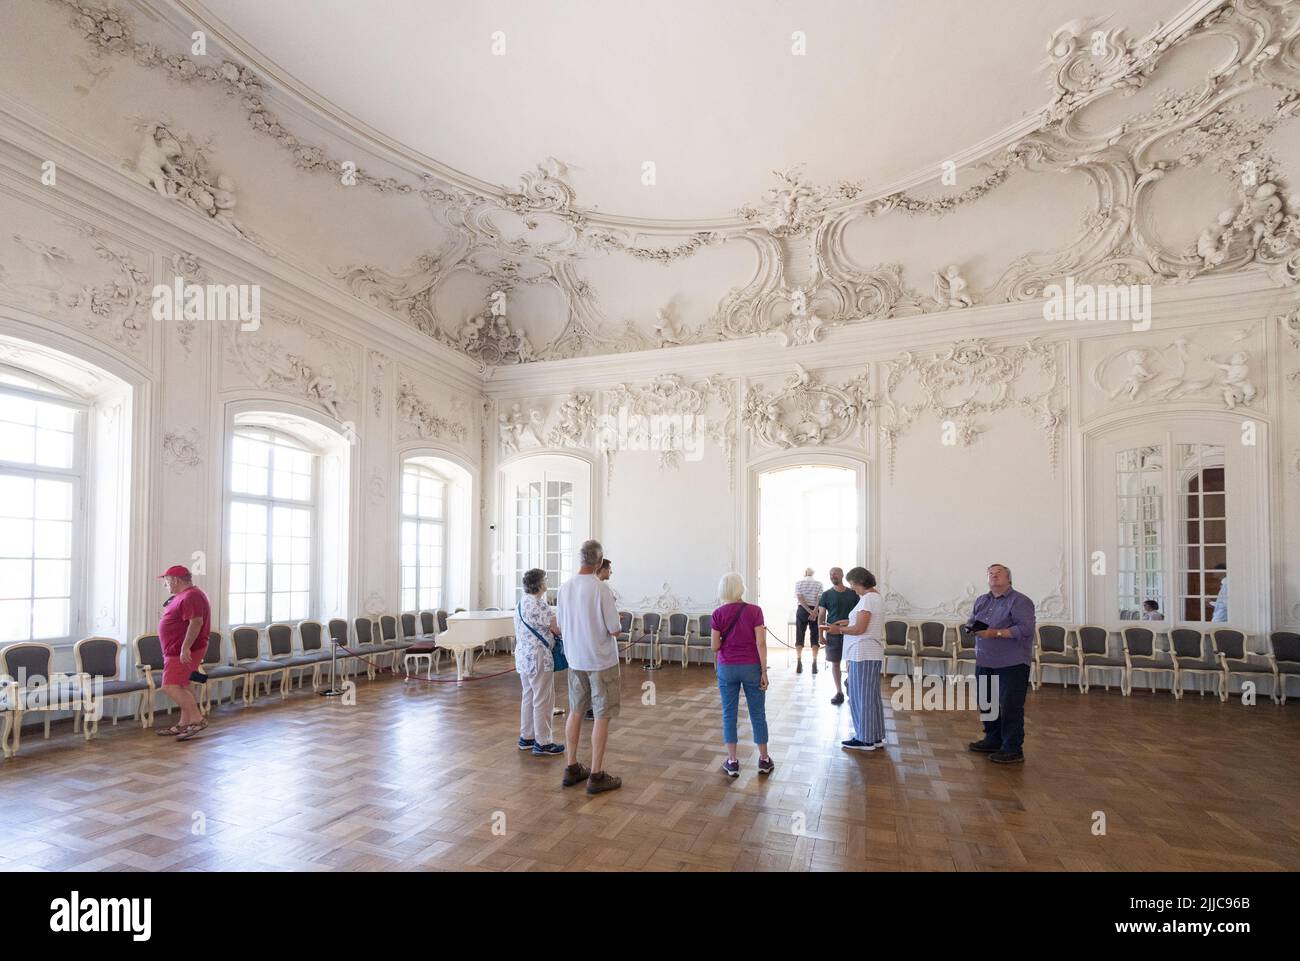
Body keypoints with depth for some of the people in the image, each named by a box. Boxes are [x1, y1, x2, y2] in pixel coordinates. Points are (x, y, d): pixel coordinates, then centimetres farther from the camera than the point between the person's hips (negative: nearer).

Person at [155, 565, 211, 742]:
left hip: (184, 651, -11)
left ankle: (197, 719, -13)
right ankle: (184, 724, 20)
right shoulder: (182, 596, 17)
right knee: (181, 687, 14)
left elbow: (196, 622, -28)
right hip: (177, 651, 11)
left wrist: (185, 648, -30)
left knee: (170, 686, -14)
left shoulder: (191, 597, -18)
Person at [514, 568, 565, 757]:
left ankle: (526, 738, 24)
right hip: (538, 658, -10)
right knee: (542, 700, -2)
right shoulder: (539, 605, -19)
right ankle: (542, 743, 4)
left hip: (523, 656, 10)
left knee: (528, 697, 16)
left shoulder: (521, 603, 11)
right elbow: (557, 628, -14)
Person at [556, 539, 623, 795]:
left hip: (575, 660, 6)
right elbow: (615, 630, -17)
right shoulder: (600, 589, -20)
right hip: (601, 660, -6)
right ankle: (596, 776, 10)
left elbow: (561, 626, 9)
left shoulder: (564, 587, -2)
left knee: (575, 712, 16)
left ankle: (571, 768, 25)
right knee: (601, 716, 4)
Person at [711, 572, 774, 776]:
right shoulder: (754, 610, -10)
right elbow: (760, 643, -11)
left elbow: (715, 646, -5)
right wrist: (764, 671, -7)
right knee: (758, 714, 12)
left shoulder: (718, 614, -7)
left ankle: (732, 763, 14)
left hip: (727, 668, 0)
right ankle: (764, 760, 23)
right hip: (751, 667, 0)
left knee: (729, 714, 10)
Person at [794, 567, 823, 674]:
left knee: (799, 637, 5)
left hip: (802, 610, 0)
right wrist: (814, 612, -16)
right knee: (815, 637, 6)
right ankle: (814, 664, 2)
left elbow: (800, 598, -8)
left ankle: (799, 663, -3)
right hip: (815, 611, 0)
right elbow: (819, 599, -9)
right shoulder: (818, 583, 4)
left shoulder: (798, 582, 3)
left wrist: (809, 611, -12)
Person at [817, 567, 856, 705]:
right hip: (833, 633, 0)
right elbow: (821, 616, 1)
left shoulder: (852, 593, 4)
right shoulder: (826, 594, 2)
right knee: (835, 663, 4)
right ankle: (839, 692, 14)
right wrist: (821, 634, -7)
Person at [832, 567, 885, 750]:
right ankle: (876, 737, 23)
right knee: (872, 696, 15)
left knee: (861, 696, -1)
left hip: (863, 654, -10)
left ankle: (865, 739, 6)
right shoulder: (876, 596, 14)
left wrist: (840, 629, -7)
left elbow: (859, 629, -20)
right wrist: (849, 621, 15)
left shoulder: (867, 599, -16)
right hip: (873, 653, 10)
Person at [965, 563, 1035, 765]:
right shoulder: (981, 600, 14)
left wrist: (996, 633, -24)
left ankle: (1013, 750, 9)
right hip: (984, 662, 7)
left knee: (1010, 707, -2)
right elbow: (971, 623, 16)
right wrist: (971, 628, -8)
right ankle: (993, 740, 32)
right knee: (987, 703, 16)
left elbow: (1026, 629, -19)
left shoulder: (1020, 601, -8)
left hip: (1012, 664, -7)